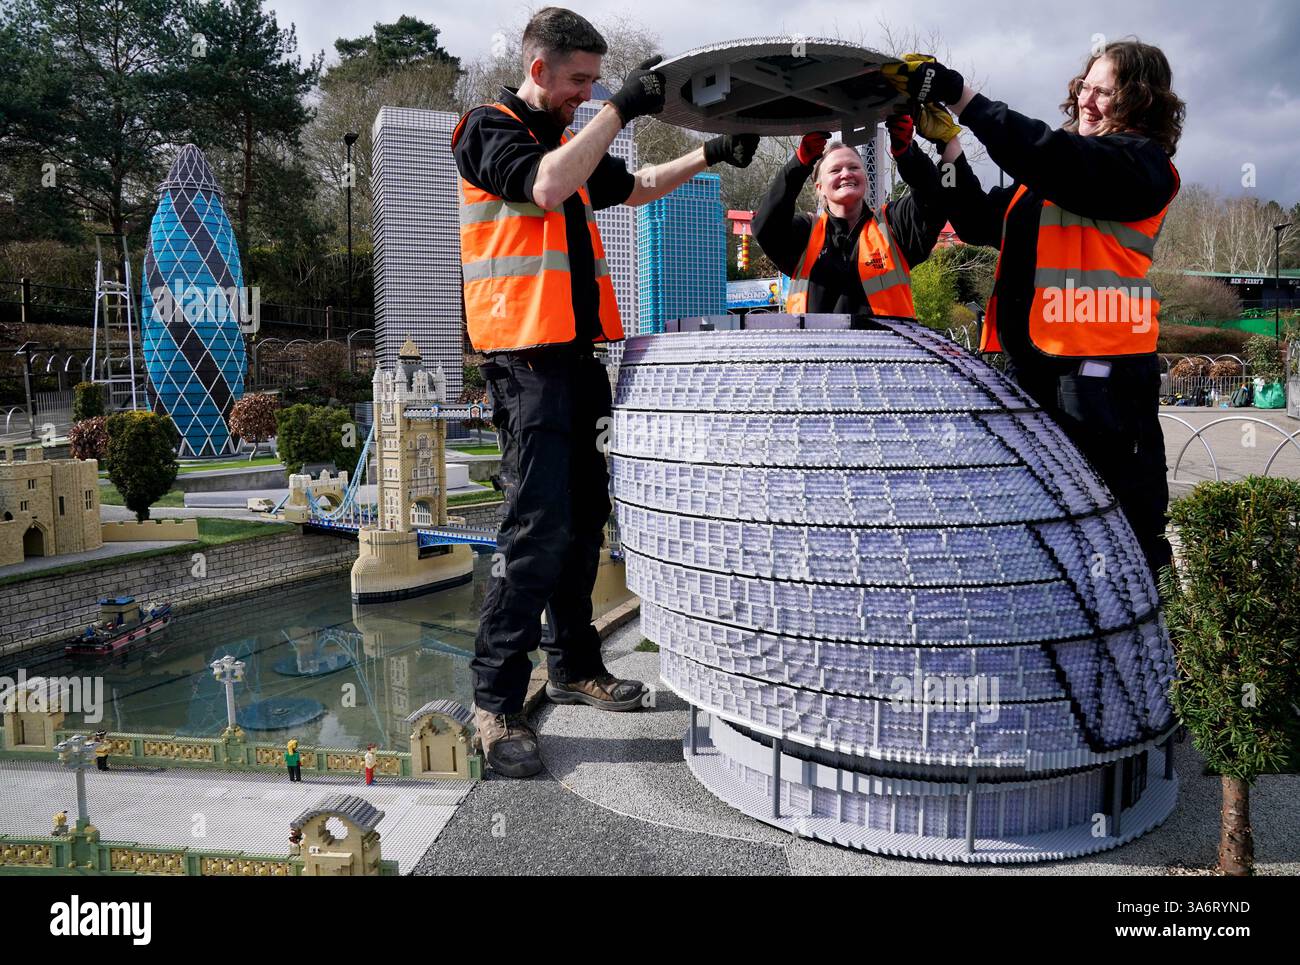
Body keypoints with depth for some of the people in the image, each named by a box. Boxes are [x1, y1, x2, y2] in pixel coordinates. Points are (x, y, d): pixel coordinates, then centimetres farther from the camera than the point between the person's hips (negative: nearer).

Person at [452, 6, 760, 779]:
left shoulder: (566, 139, 22)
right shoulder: (489, 129, -2)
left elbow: (630, 187, 35)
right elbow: (546, 188, -21)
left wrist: (708, 156, 26)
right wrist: (622, 109, -18)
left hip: (576, 351, 9)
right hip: (527, 357, -9)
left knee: (585, 518, 11)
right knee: (538, 528, -14)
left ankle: (574, 665, 24)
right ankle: (496, 702, -4)